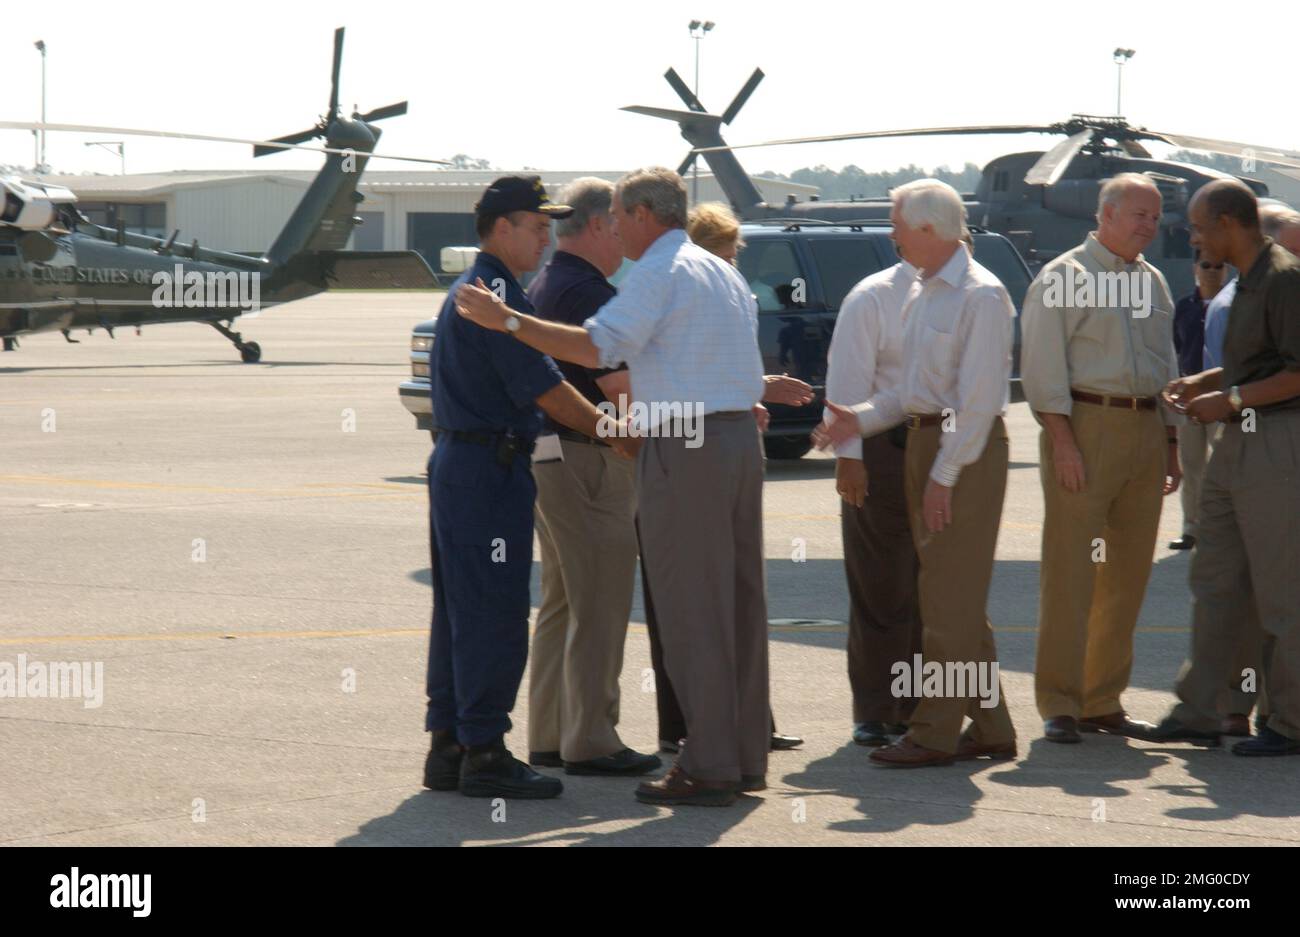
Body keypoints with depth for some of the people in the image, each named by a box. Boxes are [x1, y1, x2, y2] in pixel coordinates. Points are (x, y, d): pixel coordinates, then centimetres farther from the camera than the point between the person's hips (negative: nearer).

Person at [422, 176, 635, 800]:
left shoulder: (469, 291, 19)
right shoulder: (495, 294, -15)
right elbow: (542, 387, -17)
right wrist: (612, 431, -7)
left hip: (457, 463, 11)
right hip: (489, 470, -11)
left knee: (460, 613, 12)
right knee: (495, 615, -7)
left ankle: (448, 748, 16)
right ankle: (484, 754, -5)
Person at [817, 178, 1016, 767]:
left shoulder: (980, 296, -14)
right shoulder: (922, 296, 15)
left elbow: (978, 397, -18)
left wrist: (944, 475, -19)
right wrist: (861, 420, 8)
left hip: (967, 451, -10)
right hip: (924, 439, 10)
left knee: (950, 596, -6)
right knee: (959, 598, 12)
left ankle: (935, 733, -3)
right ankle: (990, 729, 18)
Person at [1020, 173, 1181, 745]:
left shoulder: (1153, 283, 18)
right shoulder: (1063, 277, -2)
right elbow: (1043, 365, -9)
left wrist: (1172, 445, 17)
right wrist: (1063, 440, -16)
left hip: (1145, 430, 7)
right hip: (1084, 424, -7)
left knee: (1129, 573, 7)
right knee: (1070, 571, -8)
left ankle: (1103, 701, 14)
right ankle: (1059, 705, -6)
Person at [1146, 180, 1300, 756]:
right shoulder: (1247, 280, 15)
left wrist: (1230, 400, -16)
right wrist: (1202, 384, 12)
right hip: (1237, 444, 10)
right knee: (1214, 579, 12)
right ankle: (1197, 713, 18)